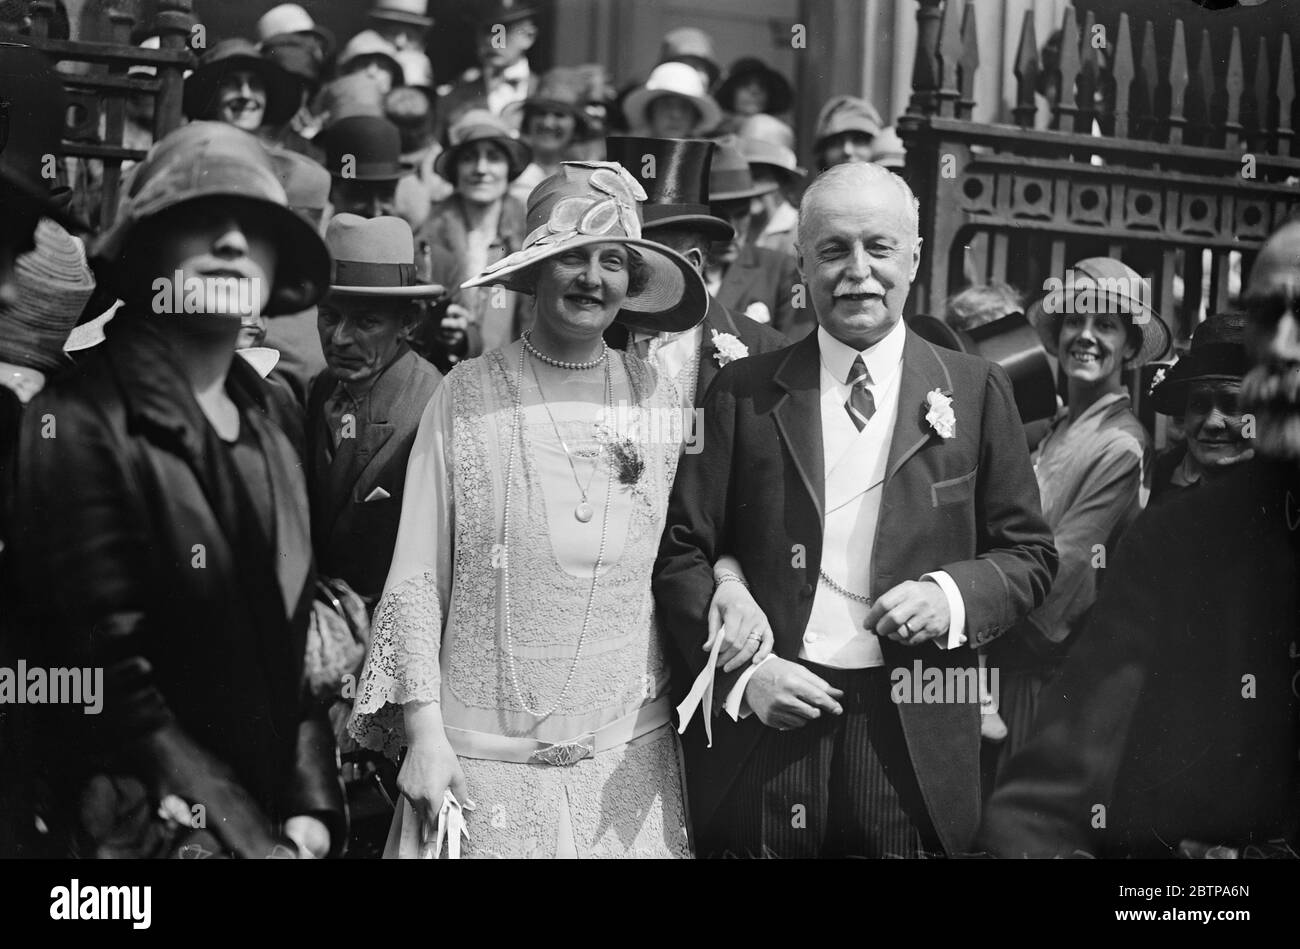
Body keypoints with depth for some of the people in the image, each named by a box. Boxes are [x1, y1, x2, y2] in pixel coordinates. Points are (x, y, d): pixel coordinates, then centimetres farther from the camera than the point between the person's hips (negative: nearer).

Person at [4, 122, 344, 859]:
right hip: (155, 828, -6)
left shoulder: (267, 418, 6)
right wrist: (252, 840, -16)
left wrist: (311, 812, -3)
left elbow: (297, 634, 9)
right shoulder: (80, 425, -14)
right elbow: (112, 680, -17)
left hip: (281, 819, 6)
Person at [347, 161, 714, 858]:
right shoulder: (467, 394, -4)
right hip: (485, 757, -2)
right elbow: (415, 578, -4)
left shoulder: (657, 398, 4)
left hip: (627, 754, 3)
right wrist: (424, 732, -8)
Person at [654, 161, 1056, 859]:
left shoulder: (976, 392, 6)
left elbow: (1029, 553, 8)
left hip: (912, 741, 0)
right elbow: (681, 553, 2)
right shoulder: (742, 393, 5)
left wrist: (953, 596, -12)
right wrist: (742, 671, -11)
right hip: (763, 719, 0)